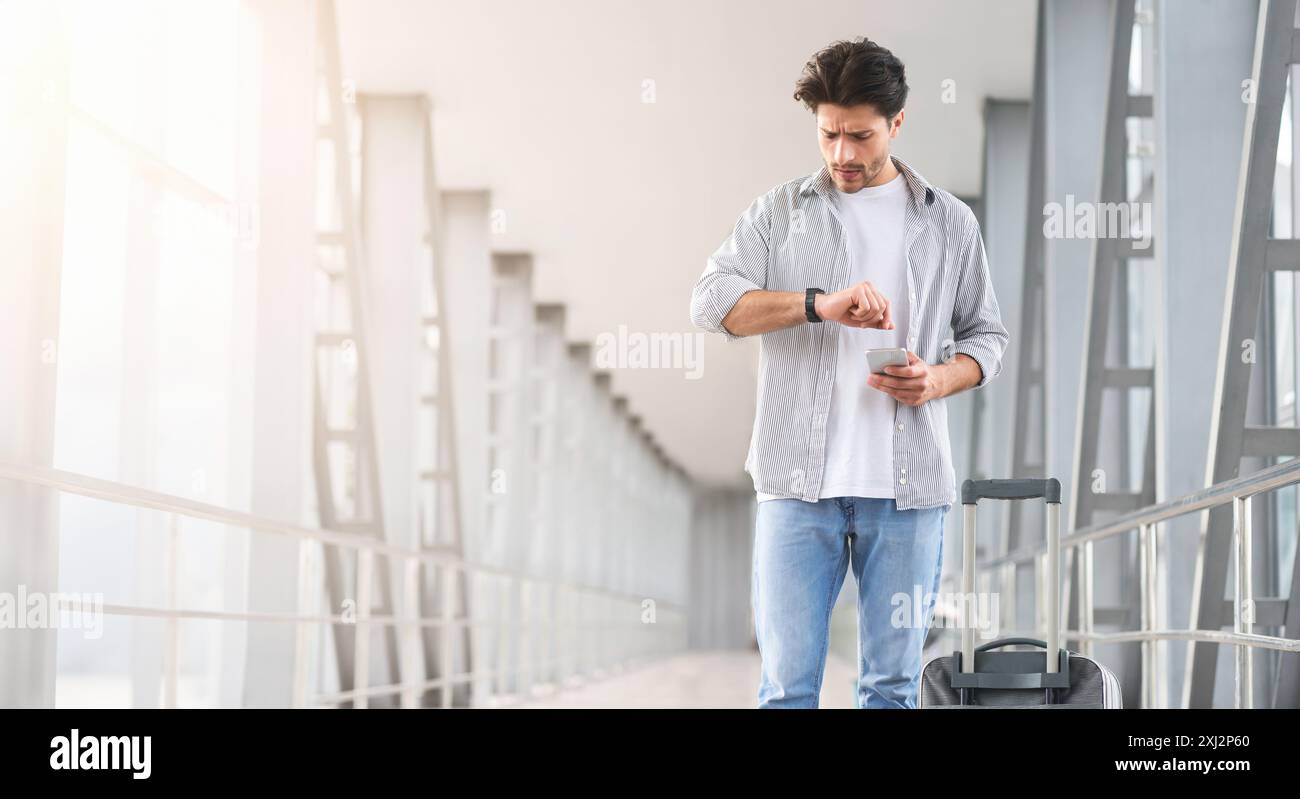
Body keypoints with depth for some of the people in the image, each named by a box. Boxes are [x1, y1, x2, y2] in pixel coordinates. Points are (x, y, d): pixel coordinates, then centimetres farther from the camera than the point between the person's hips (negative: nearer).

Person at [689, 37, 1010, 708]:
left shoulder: (949, 223, 12)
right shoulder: (780, 212, 9)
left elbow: (986, 336, 18)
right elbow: (711, 300, -4)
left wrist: (939, 380, -5)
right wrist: (818, 304, -18)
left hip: (908, 484, 1)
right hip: (800, 480, -1)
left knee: (893, 683, 5)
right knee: (787, 683, -2)